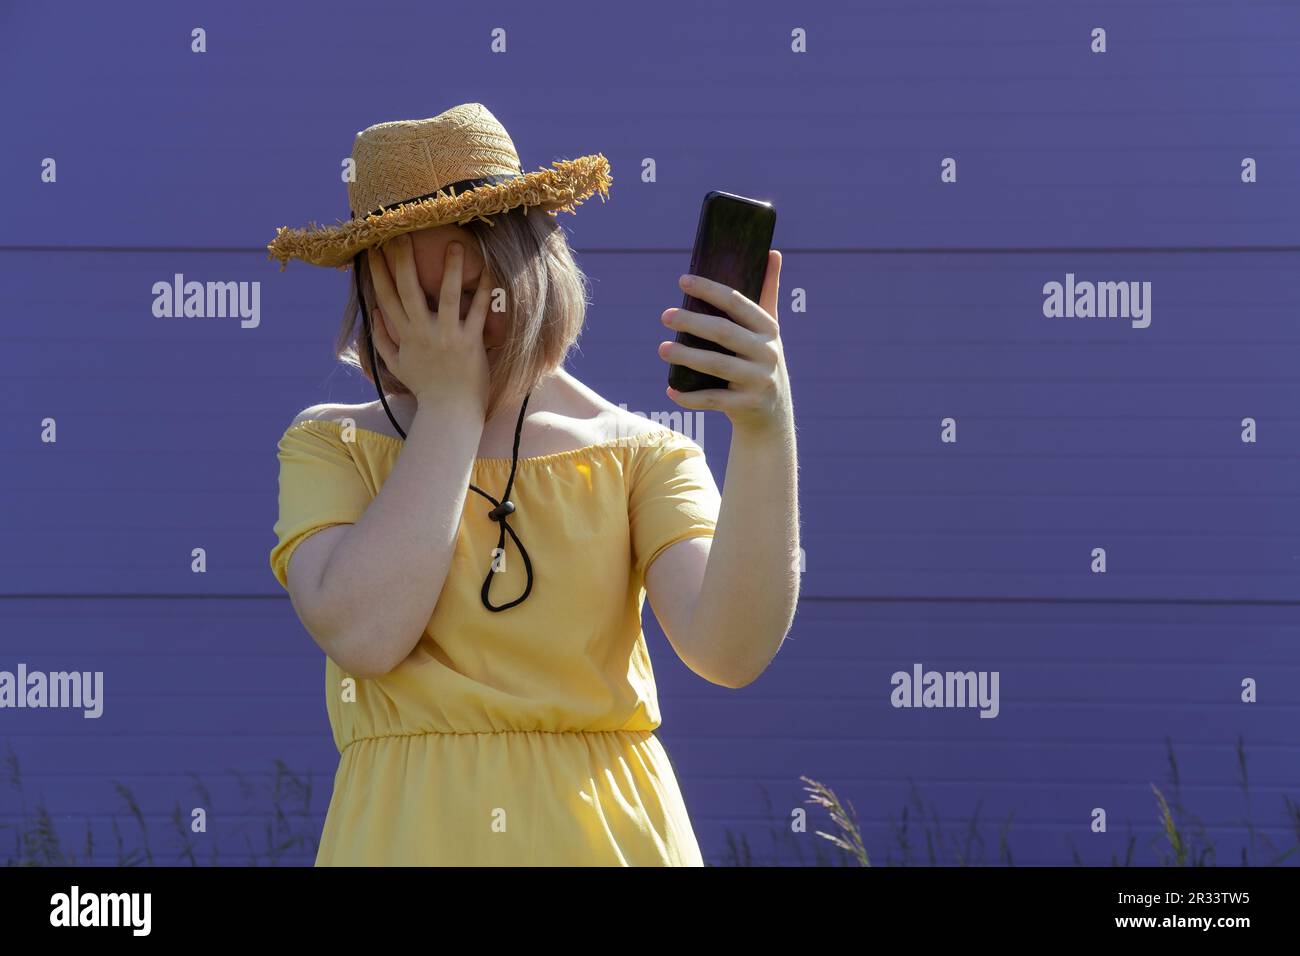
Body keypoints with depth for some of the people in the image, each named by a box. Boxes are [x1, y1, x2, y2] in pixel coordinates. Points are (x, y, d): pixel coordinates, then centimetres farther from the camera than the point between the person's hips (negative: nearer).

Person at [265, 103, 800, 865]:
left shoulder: (641, 456, 0)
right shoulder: (329, 449, 3)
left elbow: (728, 650, -16)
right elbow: (361, 634, -16)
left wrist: (766, 436, -29)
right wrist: (449, 407, -8)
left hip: (607, 832, 0)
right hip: (409, 834, 0)